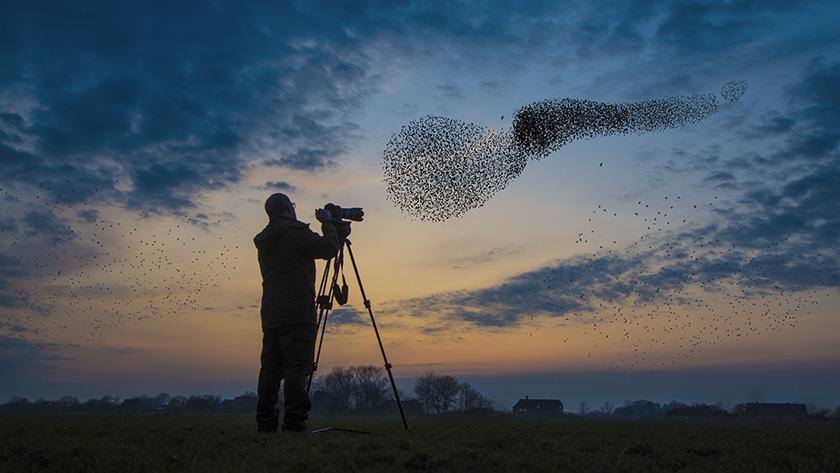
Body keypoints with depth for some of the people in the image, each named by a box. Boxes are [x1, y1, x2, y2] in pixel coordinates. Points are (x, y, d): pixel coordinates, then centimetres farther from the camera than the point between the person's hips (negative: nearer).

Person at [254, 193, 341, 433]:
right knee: (296, 366, -8)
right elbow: (329, 249, -6)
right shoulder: (295, 232, -5)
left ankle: (265, 423, 8)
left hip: (270, 315, 8)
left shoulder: (264, 242, 20)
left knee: (270, 367, 7)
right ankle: (294, 422, -11)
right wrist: (327, 222, 8)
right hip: (297, 315, -8)